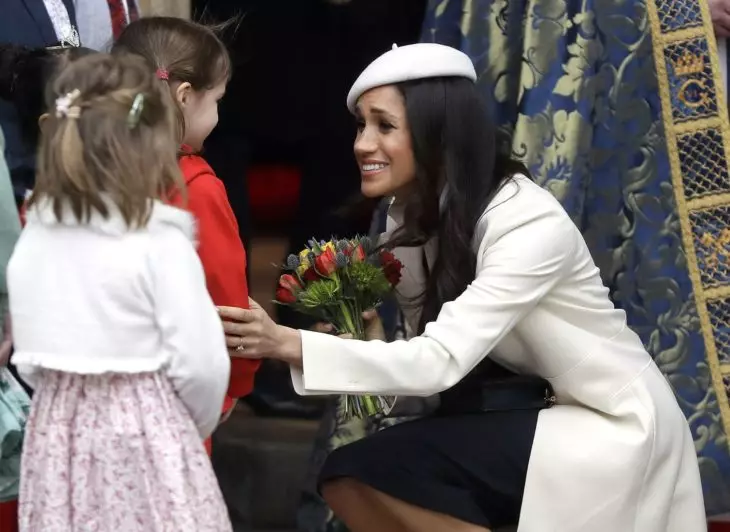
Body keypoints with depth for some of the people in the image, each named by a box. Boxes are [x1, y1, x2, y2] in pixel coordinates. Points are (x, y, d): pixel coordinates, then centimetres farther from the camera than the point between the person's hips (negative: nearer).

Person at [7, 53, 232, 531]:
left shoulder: (35, 237, 1)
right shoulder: (159, 242, -15)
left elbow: (28, 358, 7)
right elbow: (199, 363, -12)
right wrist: (198, 429, 6)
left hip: (59, 433, 5)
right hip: (145, 438, -5)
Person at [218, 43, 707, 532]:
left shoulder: (530, 223, -25)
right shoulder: (414, 214, 1)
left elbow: (442, 360, -32)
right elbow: (430, 343, -2)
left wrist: (291, 345, -39)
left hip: (611, 426, -8)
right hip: (535, 411, 8)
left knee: (364, 473, -20)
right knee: (349, 481, -11)